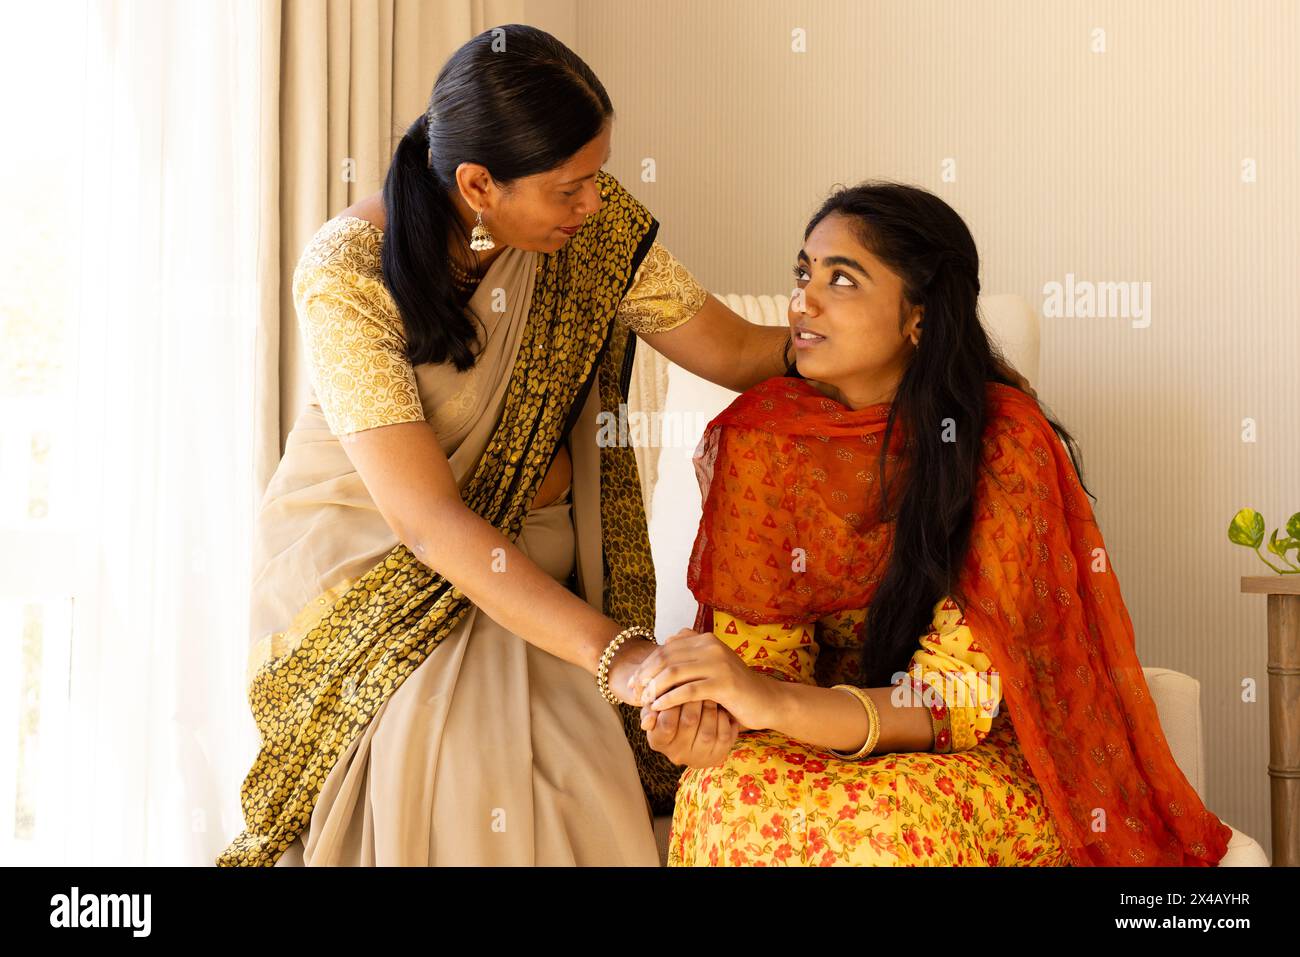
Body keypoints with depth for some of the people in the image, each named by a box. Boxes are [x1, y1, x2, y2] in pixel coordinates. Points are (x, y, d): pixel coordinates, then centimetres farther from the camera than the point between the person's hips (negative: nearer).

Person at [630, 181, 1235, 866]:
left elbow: (963, 696, -19)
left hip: (985, 753, -1)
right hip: (822, 744, 2)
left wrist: (777, 704, -37)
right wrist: (710, 712, -31)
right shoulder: (757, 435, -7)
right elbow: (762, 656, -5)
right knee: (730, 798, -33)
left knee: (891, 826, -36)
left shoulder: (1006, 442, -15)